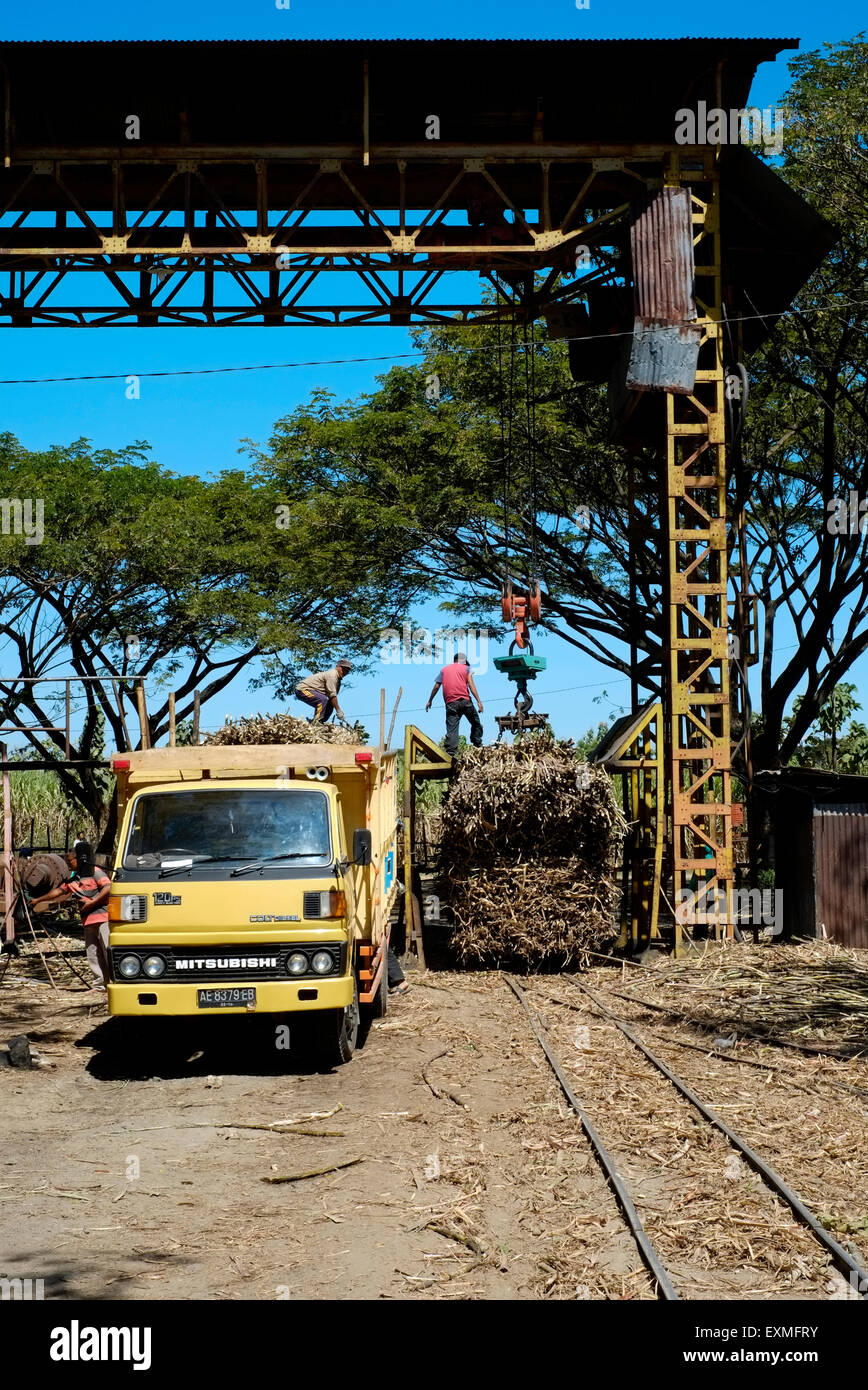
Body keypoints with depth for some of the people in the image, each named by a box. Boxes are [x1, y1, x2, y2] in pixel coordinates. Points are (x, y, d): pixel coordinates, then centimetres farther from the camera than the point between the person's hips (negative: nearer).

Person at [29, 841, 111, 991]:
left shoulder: (95, 872, -4)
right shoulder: (73, 879, 20)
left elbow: (108, 887, -15)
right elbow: (59, 891, 27)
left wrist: (92, 902, -16)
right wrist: (38, 900, 29)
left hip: (102, 917, -8)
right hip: (88, 921, 8)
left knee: (109, 949, -11)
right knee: (92, 953, 4)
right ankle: (99, 983, 6)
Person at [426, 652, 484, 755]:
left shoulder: (444, 670, 19)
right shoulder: (466, 668, 11)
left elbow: (436, 686, 14)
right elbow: (471, 685, -1)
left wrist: (430, 701, 23)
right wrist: (479, 701, -6)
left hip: (451, 703, 2)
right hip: (465, 700, -2)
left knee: (451, 729, -3)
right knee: (476, 723, 16)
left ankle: (450, 752, -14)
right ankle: (478, 745, 14)